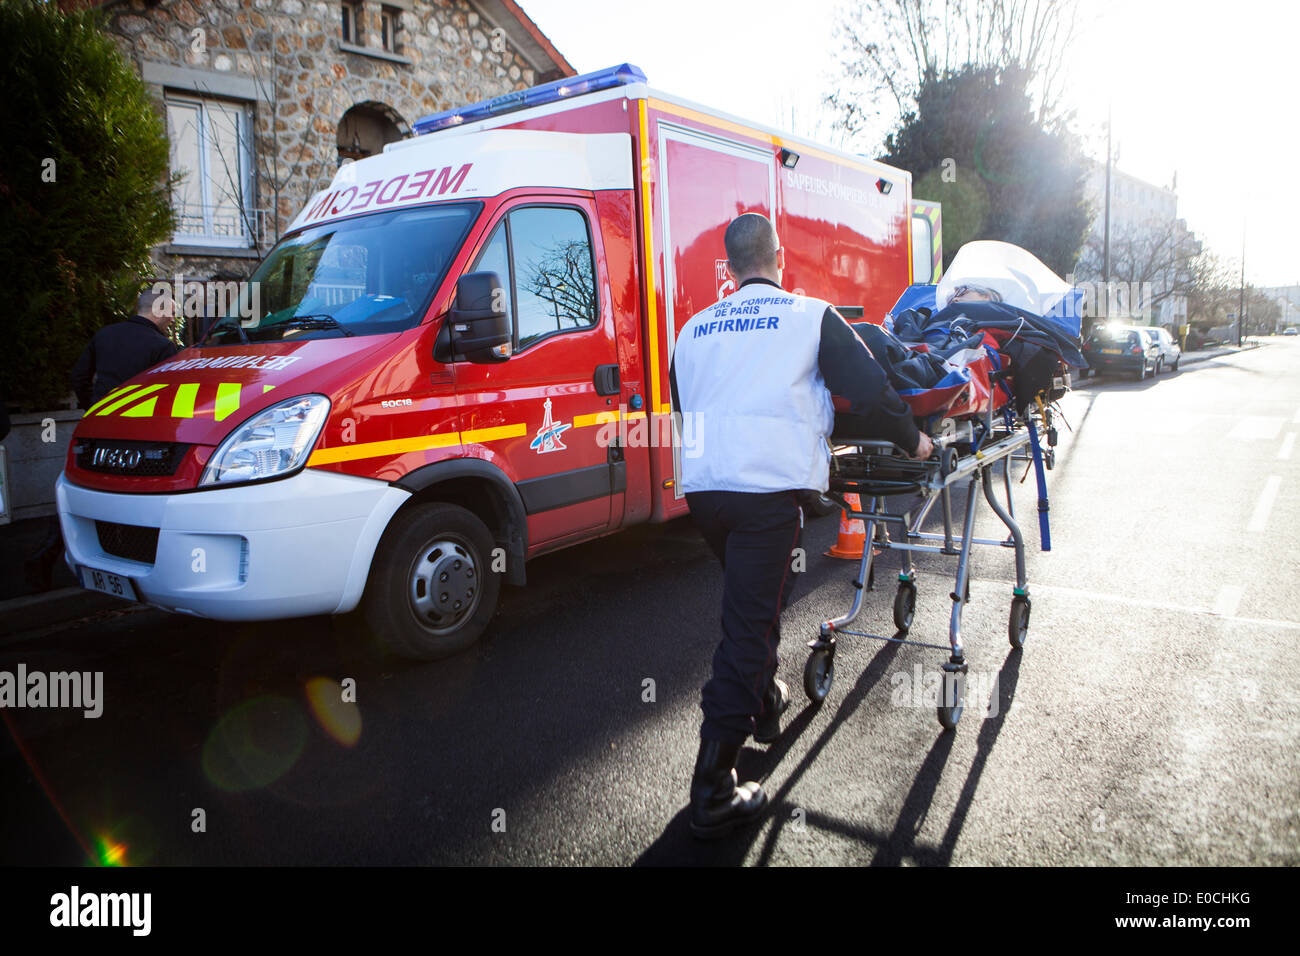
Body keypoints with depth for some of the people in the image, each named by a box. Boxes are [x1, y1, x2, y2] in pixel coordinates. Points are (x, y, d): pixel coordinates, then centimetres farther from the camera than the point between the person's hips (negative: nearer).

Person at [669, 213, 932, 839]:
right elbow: (869, 389, 2)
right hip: (769, 487, -5)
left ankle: (764, 703, 46)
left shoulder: (696, 328, 19)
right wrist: (911, 440, 19)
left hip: (700, 486, 6)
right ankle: (712, 793, -1)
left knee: (753, 602, 28)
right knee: (749, 627, -3)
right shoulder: (810, 316, 5)